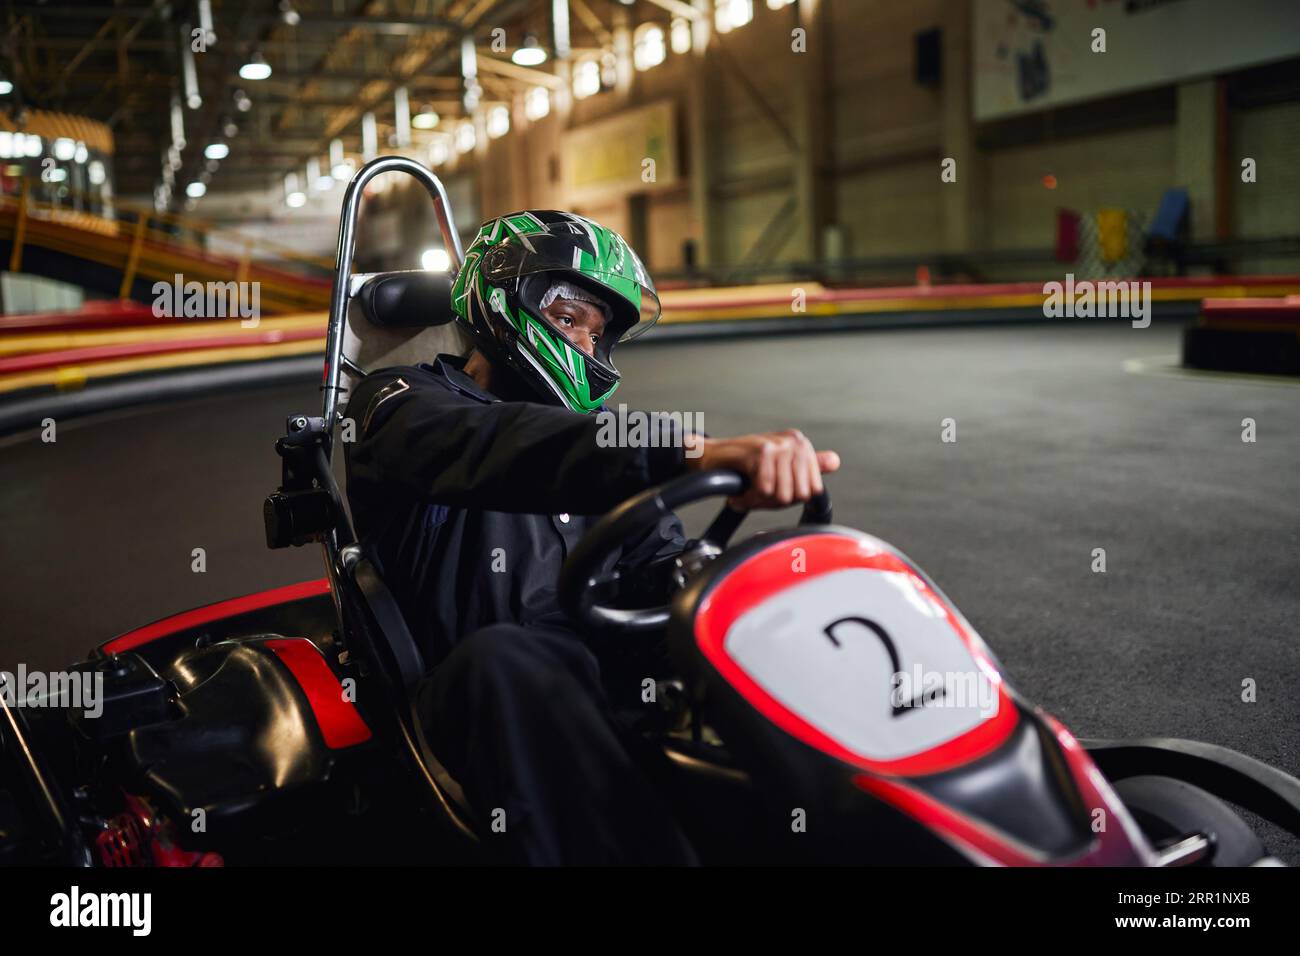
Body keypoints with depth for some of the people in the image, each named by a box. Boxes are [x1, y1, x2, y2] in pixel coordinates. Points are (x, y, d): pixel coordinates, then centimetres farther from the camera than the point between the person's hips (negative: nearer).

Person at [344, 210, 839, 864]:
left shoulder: (590, 429, 23)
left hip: (610, 681, 6)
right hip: (483, 703, -5)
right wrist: (695, 455, -38)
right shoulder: (399, 404, 3)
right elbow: (503, 451, -21)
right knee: (499, 655, -38)